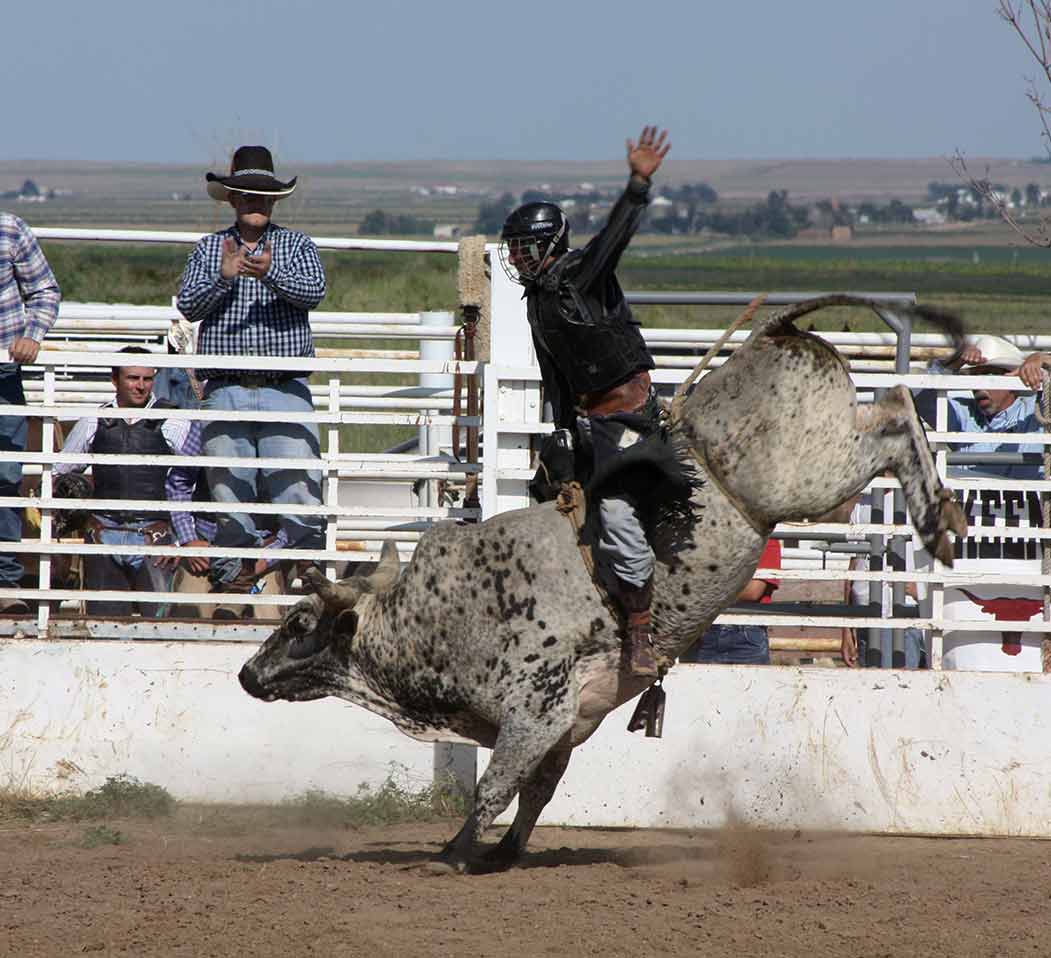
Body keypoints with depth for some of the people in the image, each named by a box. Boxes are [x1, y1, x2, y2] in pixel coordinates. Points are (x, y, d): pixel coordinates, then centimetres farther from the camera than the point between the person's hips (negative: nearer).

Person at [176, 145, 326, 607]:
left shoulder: (296, 245, 10)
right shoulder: (210, 248, 13)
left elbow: (314, 290, -8)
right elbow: (188, 305, 2)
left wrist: (271, 273, -25)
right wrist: (223, 277, -15)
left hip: (285, 390, -1)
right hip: (225, 391, 1)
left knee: (297, 480, -13)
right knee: (229, 490, 3)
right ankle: (232, 573, 9)